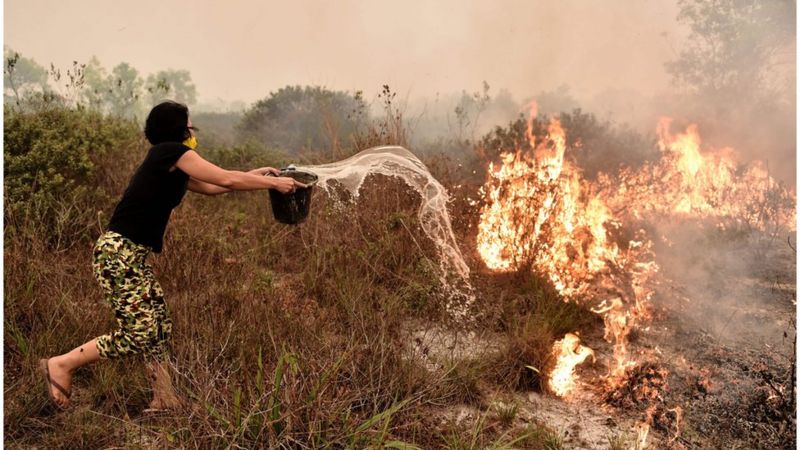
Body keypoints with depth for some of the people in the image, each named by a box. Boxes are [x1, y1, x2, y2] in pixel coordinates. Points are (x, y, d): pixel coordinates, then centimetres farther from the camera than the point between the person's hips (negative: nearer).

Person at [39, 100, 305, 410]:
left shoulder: (169, 165, 17)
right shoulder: (172, 151, -10)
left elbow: (211, 187, 25)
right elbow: (226, 180, -11)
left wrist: (255, 174, 26)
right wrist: (273, 184, -2)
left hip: (133, 256, 10)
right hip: (118, 253, -10)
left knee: (158, 329, 9)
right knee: (139, 334, -5)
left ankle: (164, 400, 14)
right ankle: (60, 364, 9)